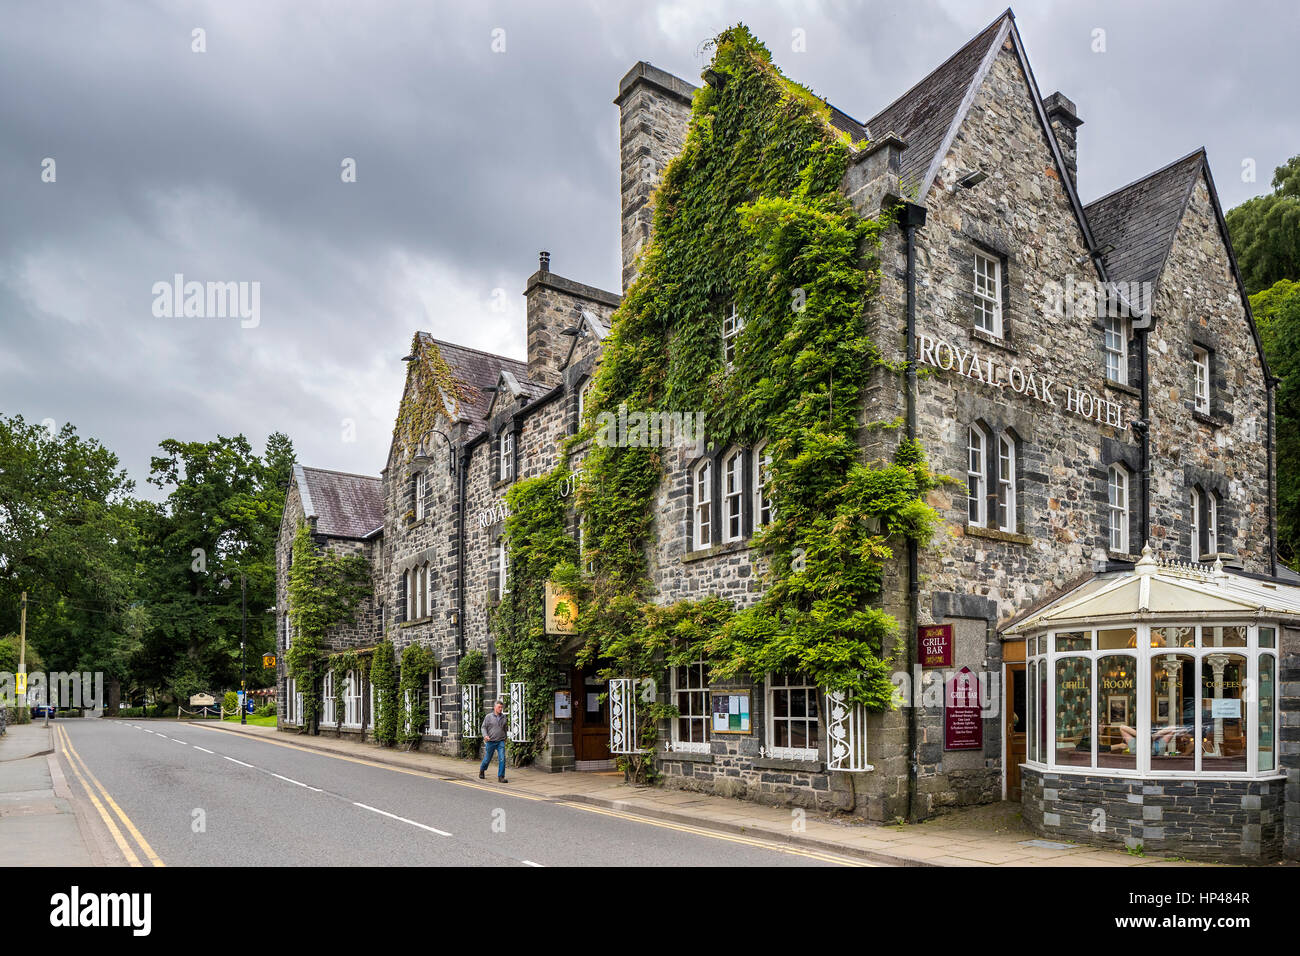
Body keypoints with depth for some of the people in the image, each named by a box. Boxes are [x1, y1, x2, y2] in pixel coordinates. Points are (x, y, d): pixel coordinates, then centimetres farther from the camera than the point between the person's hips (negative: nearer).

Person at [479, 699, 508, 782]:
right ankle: (482, 770, 42)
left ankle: (501, 777, -8)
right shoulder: (488, 717, -2)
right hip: (491, 741, -2)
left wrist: (505, 738, 28)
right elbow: (484, 727, -1)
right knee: (487, 758, 12)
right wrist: (485, 736, -18)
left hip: (501, 742, 2)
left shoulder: (503, 717, 7)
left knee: (502, 758, -13)